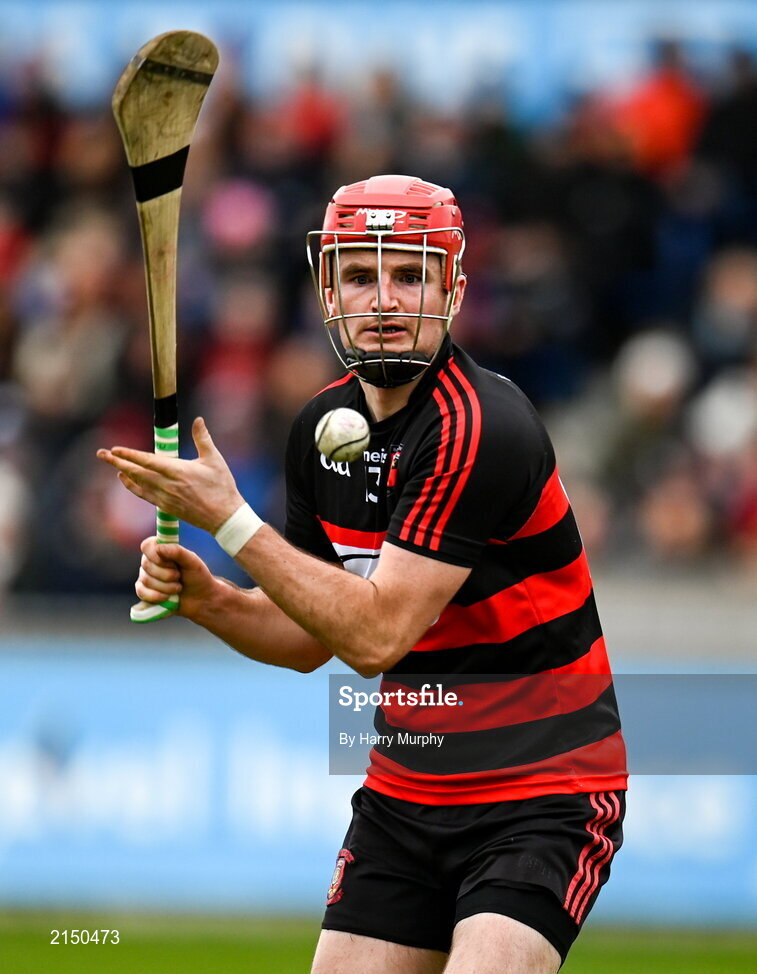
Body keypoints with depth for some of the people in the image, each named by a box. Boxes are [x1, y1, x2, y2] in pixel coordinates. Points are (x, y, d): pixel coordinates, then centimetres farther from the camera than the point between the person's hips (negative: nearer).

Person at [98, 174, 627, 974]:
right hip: (404, 795, 7)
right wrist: (206, 597, -6)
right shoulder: (323, 427, 5)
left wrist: (228, 519, -19)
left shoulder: (480, 429, -20)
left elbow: (377, 635, -23)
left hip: (542, 797, -7)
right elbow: (311, 636, 14)